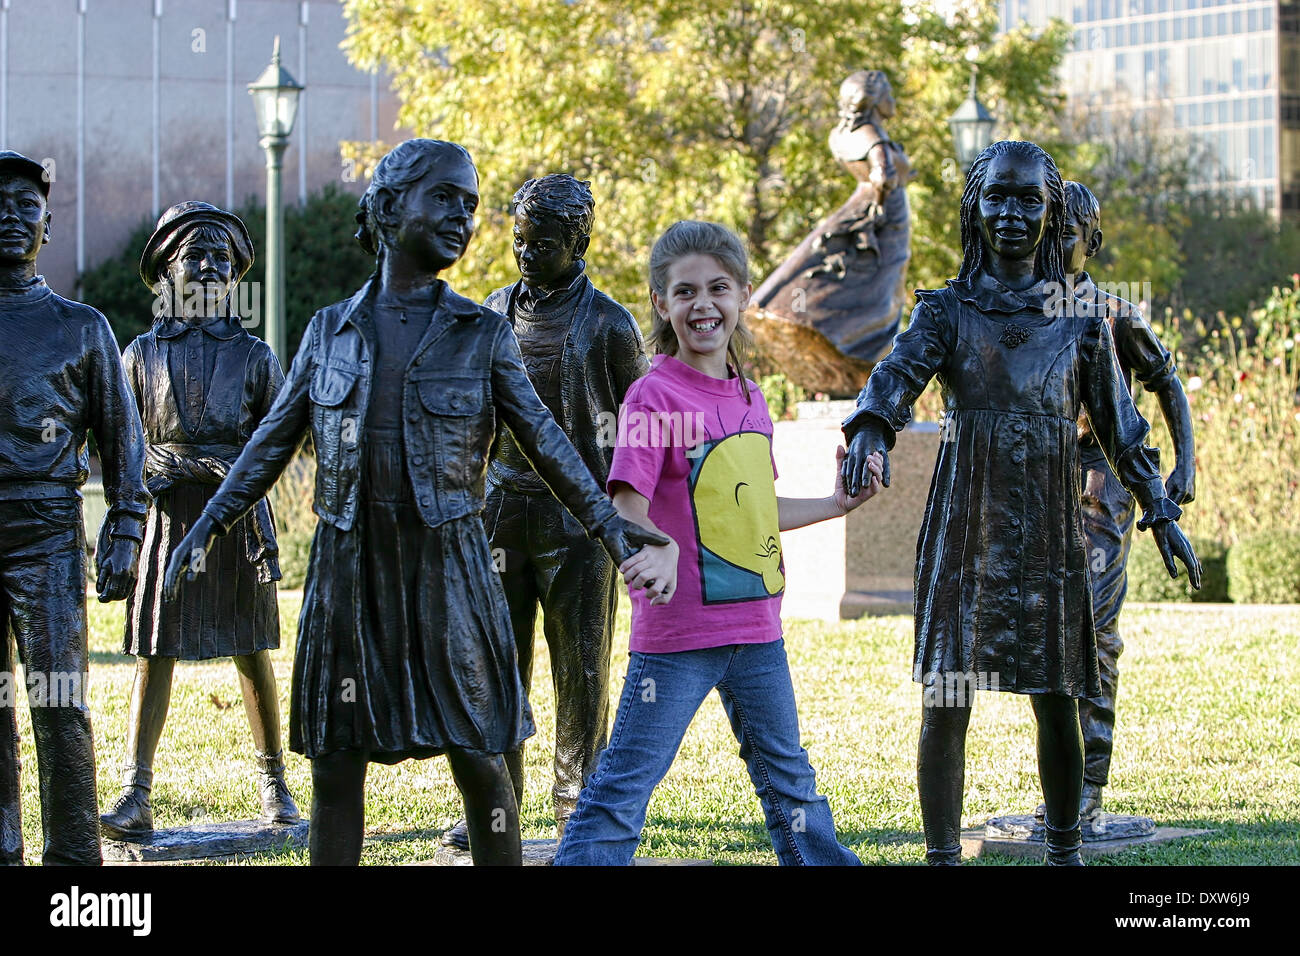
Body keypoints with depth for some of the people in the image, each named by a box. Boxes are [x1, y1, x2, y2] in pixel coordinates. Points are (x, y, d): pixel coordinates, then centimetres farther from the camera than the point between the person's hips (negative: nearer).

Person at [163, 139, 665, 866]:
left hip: (446, 563, -1)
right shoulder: (330, 331, 8)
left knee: (480, 763, 0)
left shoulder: (484, 335, 4)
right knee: (335, 766, 5)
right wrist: (207, 527, 7)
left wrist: (609, 525, -9)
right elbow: (273, 443, 12)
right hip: (349, 566, 2)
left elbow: (544, 441, 1)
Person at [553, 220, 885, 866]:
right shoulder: (655, 396, -12)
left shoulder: (748, 397, 10)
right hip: (679, 629, -7)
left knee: (787, 774, 21)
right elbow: (629, 504, -21)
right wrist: (656, 550, -40)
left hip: (756, 624, 7)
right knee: (627, 780, -5)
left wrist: (835, 505, 18)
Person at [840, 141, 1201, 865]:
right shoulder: (948, 311, 3)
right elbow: (900, 372, -16)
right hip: (965, 533, -2)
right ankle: (943, 855, 1)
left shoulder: (1080, 321, 10)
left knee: (1058, 702, 6)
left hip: (1051, 532, 2)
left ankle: (1066, 849, 22)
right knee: (945, 700, -6)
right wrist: (871, 428, -37)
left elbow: (1120, 425, 14)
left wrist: (1161, 511, 10)